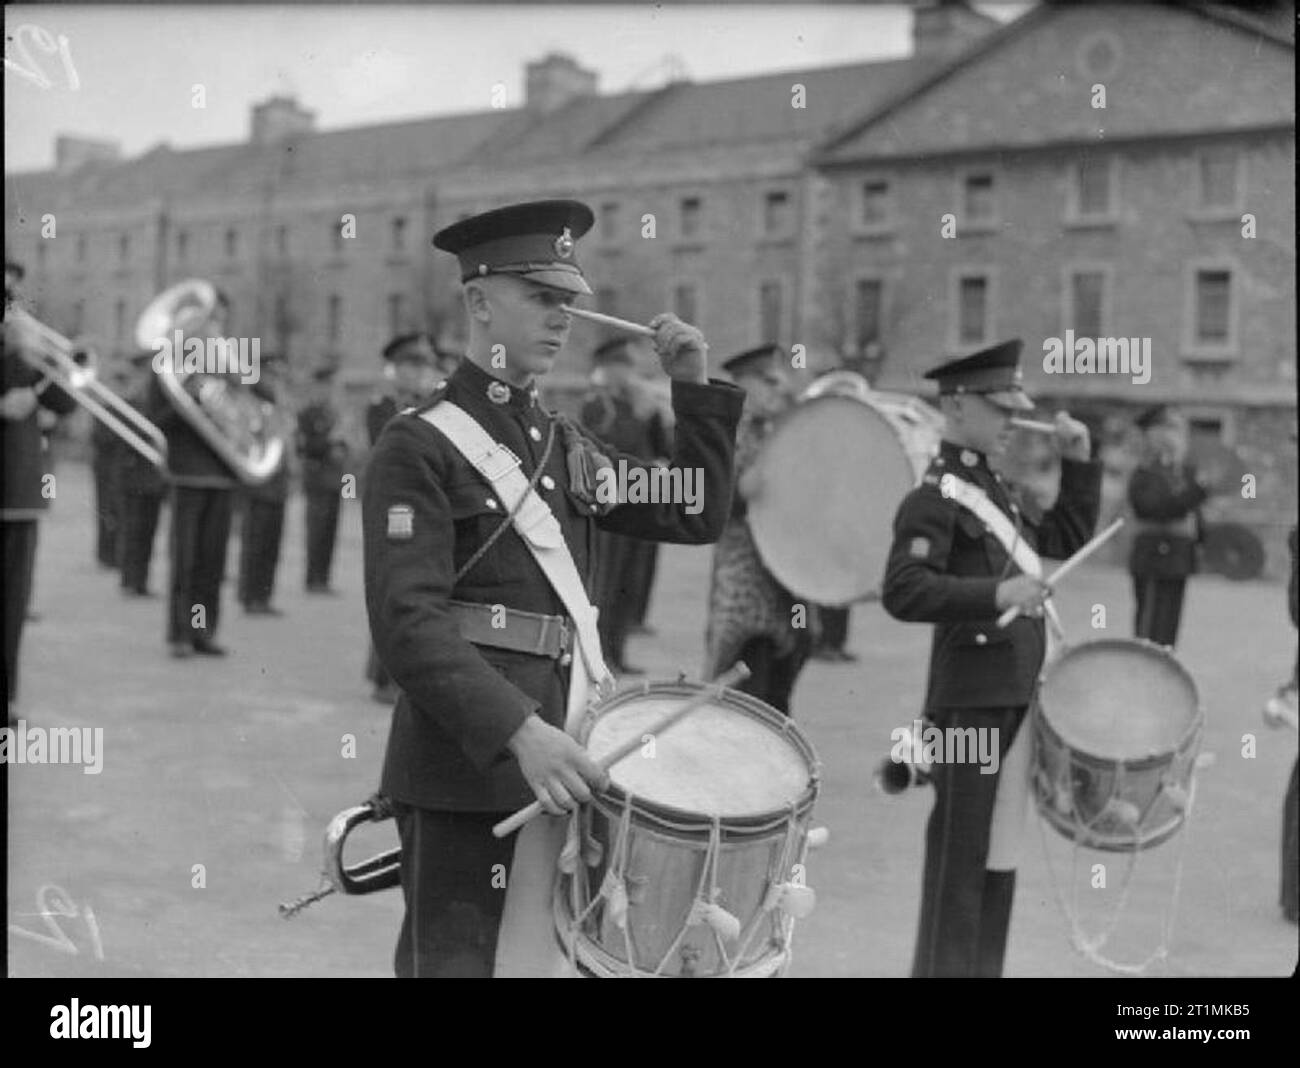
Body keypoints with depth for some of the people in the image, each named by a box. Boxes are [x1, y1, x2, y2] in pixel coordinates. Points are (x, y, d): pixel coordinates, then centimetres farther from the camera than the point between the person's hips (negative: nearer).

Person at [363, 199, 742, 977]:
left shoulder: (566, 445, 15)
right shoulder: (419, 447, -7)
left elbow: (697, 518, 17)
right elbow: (409, 622, -17)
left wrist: (694, 387, 6)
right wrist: (521, 730, -29)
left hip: (557, 758, 7)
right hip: (464, 774, -6)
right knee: (457, 958, -2)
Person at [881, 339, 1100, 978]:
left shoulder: (993, 489, 16)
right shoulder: (934, 498, -13)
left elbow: (1067, 538, 22)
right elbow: (902, 591, -24)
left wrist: (1077, 462, 12)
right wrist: (995, 595, -32)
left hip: (1016, 697, 9)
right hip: (973, 702, -9)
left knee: (999, 852, 15)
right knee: (960, 857, -3)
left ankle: (984, 967, 26)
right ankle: (946, 967, 6)